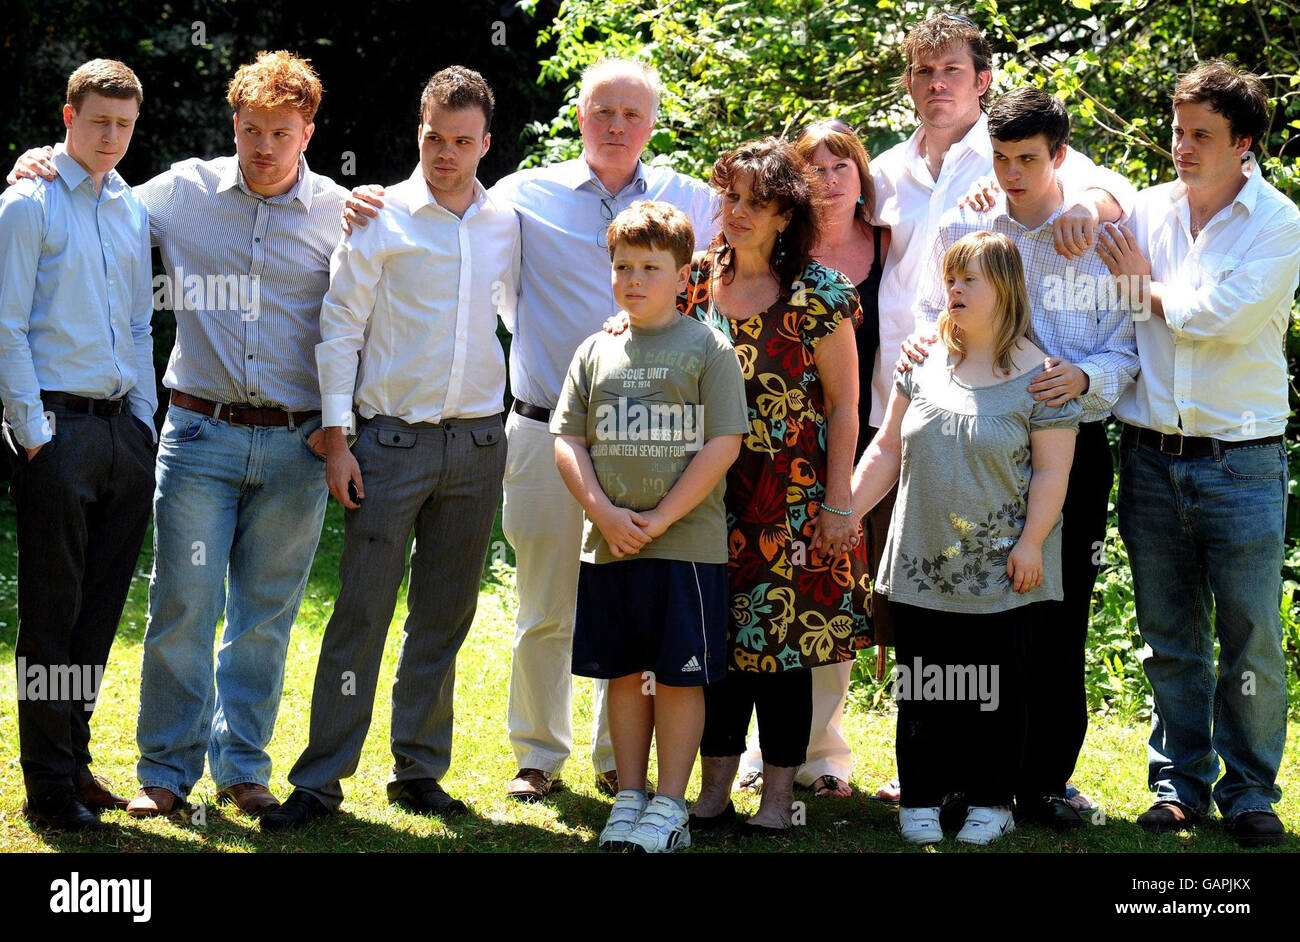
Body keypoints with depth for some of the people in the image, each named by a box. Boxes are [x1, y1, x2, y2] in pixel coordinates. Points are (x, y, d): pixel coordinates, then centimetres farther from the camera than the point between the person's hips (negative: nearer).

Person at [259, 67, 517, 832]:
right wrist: (337, 439, -7)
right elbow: (340, 328, -2)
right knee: (362, 609, -6)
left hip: (477, 445, 4)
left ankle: (420, 769, 18)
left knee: (446, 617, 9)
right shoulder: (382, 218, -3)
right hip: (392, 439, -4)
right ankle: (322, 778, 0)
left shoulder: (507, 224, 9)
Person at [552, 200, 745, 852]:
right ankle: (628, 798, 20)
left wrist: (661, 517, -13)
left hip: (687, 544, -4)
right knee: (625, 673, 10)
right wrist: (604, 513, -8)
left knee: (679, 675, 0)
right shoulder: (596, 352, 9)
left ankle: (670, 807, 8)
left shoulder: (707, 348, -2)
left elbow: (724, 444, -8)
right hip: (608, 546, 4)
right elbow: (568, 440, 8)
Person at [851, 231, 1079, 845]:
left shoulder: (1038, 376, -5)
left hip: (998, 573, -4)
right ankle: (920, 799, 16)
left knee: (992, 687, 4)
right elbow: (888, 450, 13)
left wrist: (1030, 543, -11)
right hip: (921, 565, 4)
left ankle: (991, 801, 15)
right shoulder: (925, 364, 7)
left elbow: (1051, 470, -6)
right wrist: (846, 508, 6)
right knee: (921, 685, 7)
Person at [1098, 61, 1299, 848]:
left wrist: (1147, 287, -2)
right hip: (1151, 452, 3)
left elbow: (1218, 317, -16)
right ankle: (1180, 784, 21)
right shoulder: (1147, 210, 7)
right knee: (1170, 638, 10)